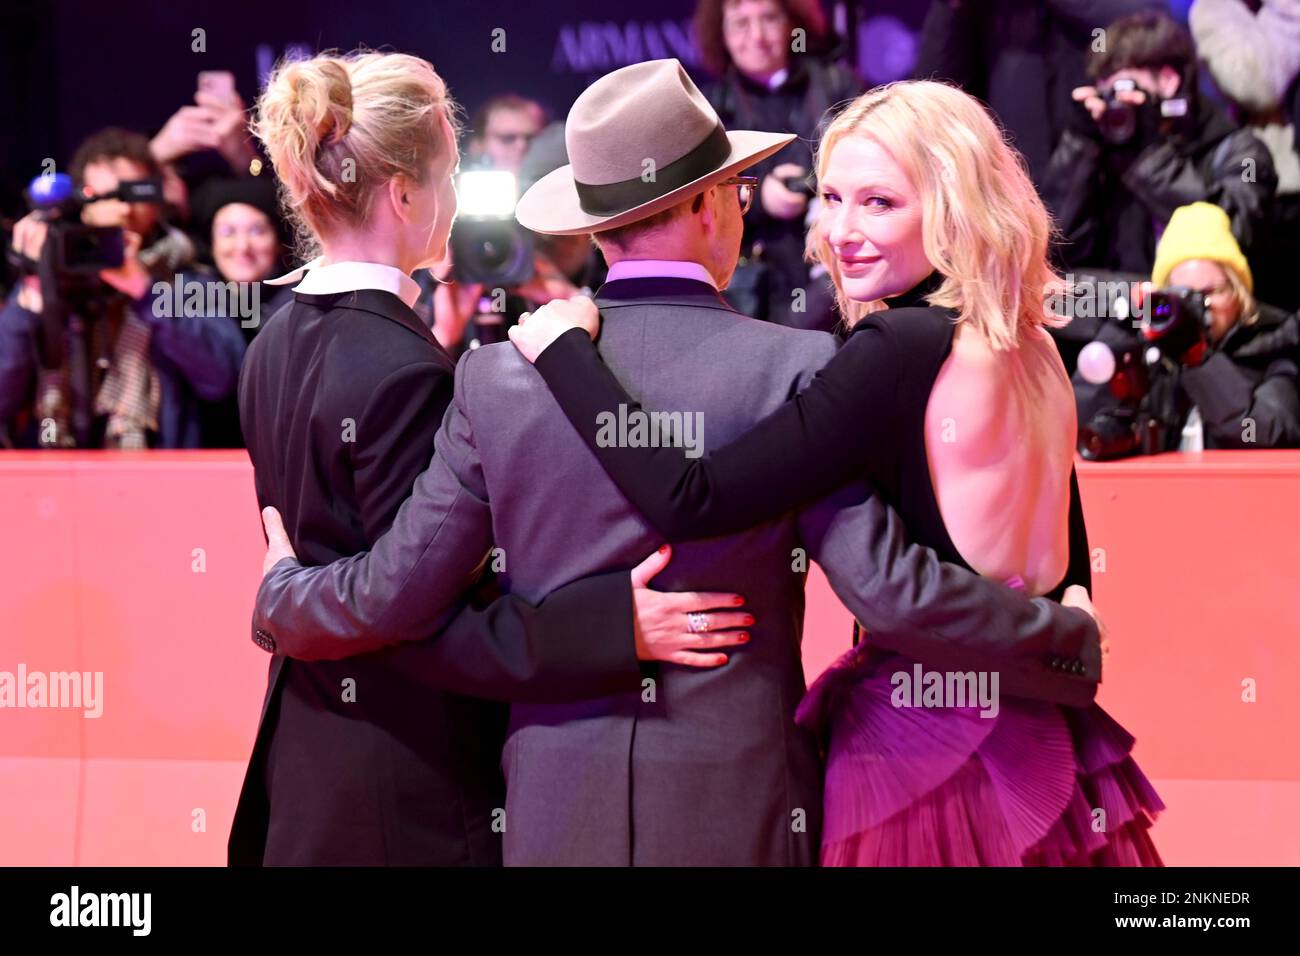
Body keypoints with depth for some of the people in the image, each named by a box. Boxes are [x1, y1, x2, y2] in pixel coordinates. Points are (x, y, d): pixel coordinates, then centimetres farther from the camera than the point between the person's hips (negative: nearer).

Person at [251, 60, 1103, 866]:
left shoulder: (498, 379, -2)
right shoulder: (794, 370, -10)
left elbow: (391, 595, 1)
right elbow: (891, 592, -14)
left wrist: (279, 591, 23)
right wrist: (1073, 642, 0)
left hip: (556, 817, 3)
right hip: (739, 816, -2)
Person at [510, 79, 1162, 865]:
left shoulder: (900, 351, -19)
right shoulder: (1031, 349, 6)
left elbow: (687, 499, -24)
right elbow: (1068, 580, 13)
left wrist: (564, 348, -15)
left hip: (919, 752, -8)